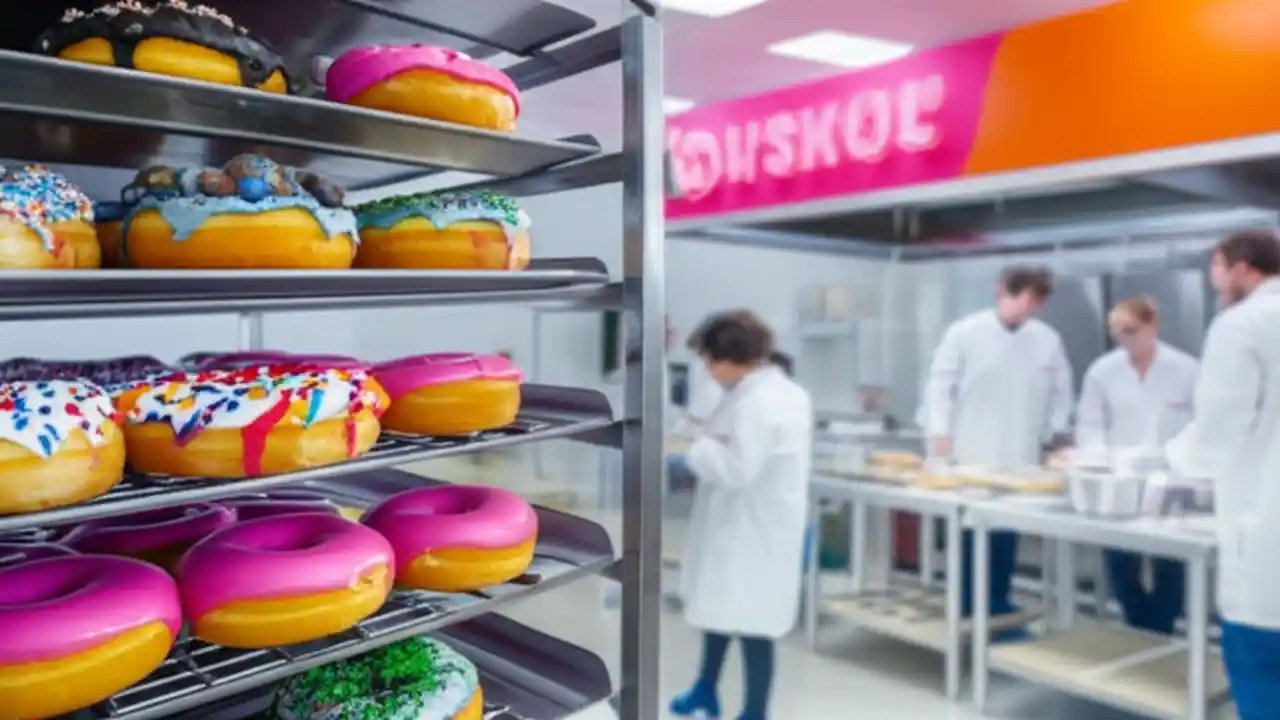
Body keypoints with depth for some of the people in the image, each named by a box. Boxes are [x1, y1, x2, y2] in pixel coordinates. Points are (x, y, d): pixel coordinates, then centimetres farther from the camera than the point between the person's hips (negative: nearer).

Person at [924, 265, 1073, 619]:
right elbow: (940, 385, -4)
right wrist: (940, 435, -10)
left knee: (1007, 539, 8)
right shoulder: (964, 333, -5)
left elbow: (1060, 392, 15)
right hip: (971, 458, -3)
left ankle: (999, 609, 21)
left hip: (1019, 461, 3)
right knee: (971, 536, 3)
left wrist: (1056, 434, 8)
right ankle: (967, 612, 15)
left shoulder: (1048, 340, 5)